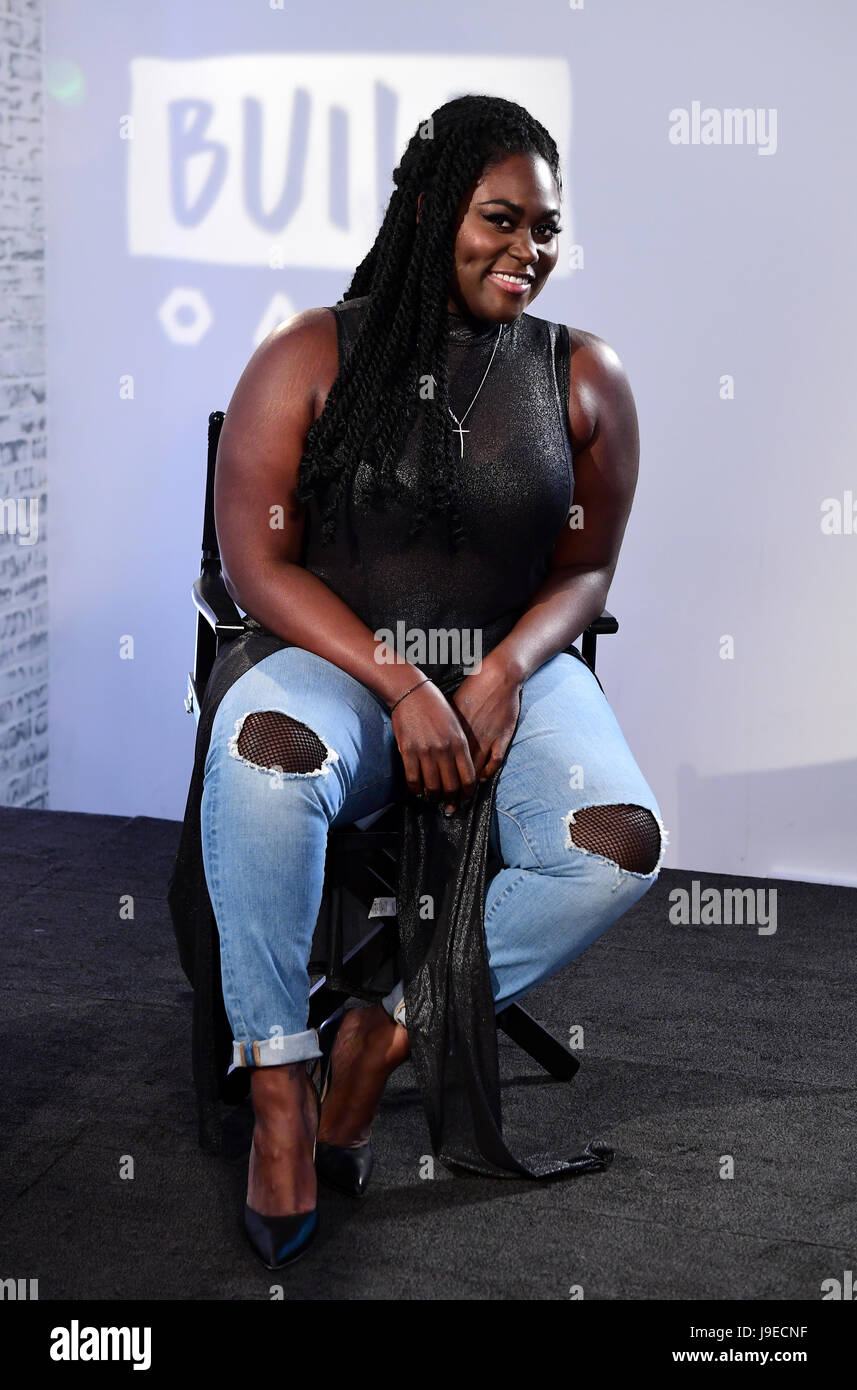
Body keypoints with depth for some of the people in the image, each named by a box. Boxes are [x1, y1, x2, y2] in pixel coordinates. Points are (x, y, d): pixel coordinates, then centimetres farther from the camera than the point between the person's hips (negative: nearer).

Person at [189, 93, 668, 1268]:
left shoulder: (585, 378, 6)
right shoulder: (312, 358, -1)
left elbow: (586, 567, 9)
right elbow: (258, 563, -5)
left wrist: (506, 671, -12)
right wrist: (401, 686, -17)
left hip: (517, 669, 2)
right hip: (343, 660, -2)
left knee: (622, 845, -28)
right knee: (260, 752, -37)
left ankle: (398, 1020, -9)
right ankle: (281, 1086, -21)